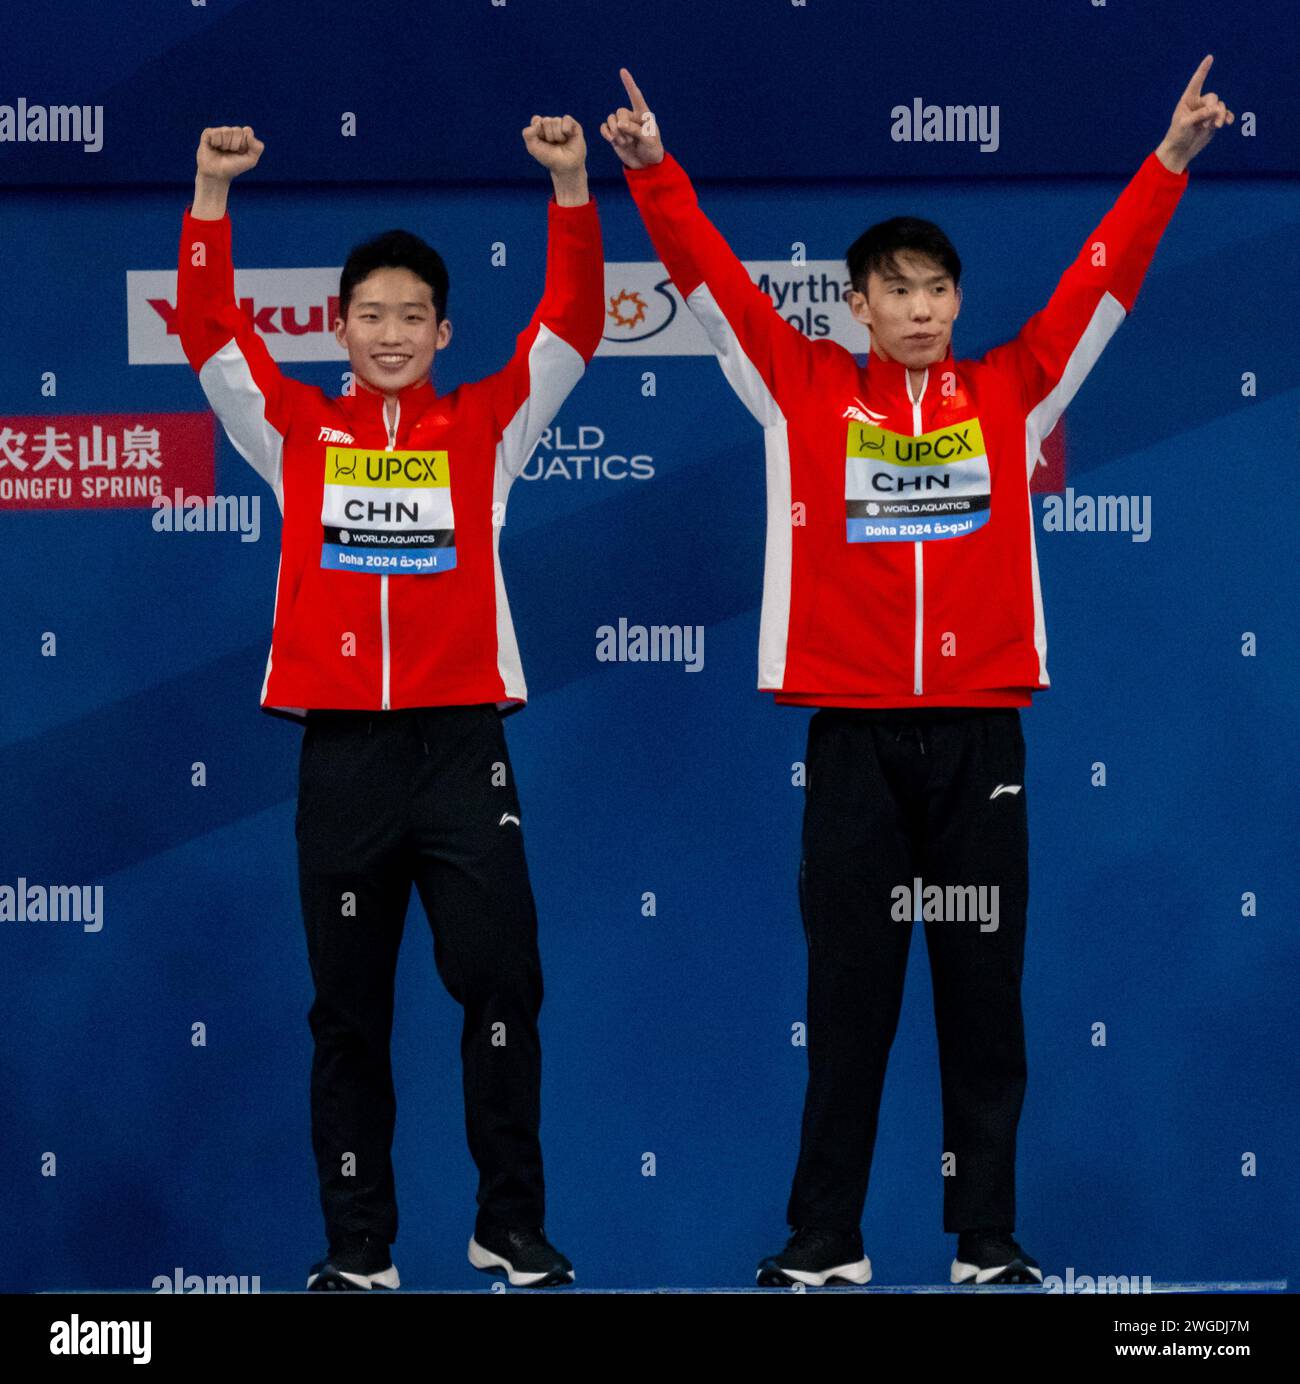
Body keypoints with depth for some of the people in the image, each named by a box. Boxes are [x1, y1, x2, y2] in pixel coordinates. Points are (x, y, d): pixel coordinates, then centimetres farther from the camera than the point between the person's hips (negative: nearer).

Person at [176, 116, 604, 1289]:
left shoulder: (487, 428, 7)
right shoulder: (296, 431, 9)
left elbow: (572, 326, -1)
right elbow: (209, 332, 2)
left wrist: (572, 188, -12)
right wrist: (212, 194, -9)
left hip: (463, 740, -1)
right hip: (340, 746, 1)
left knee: (502, 985, -4)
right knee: (348, 1006, 6)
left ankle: (512, 1228, 6)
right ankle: (358, 1245, 12)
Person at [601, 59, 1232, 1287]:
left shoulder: (1010, 394, 9)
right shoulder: (804, 392, 6)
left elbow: (1103, 277, 7)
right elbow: (711, 280, 1)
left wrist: (1170, 160, 1)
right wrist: (654, 172, -9)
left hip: (979, 733, 1)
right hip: (853, 735, -1)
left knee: (984, 988, 4)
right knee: (848, 991, 3)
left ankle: (987, 1238, 10)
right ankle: (825, 1241, 8)